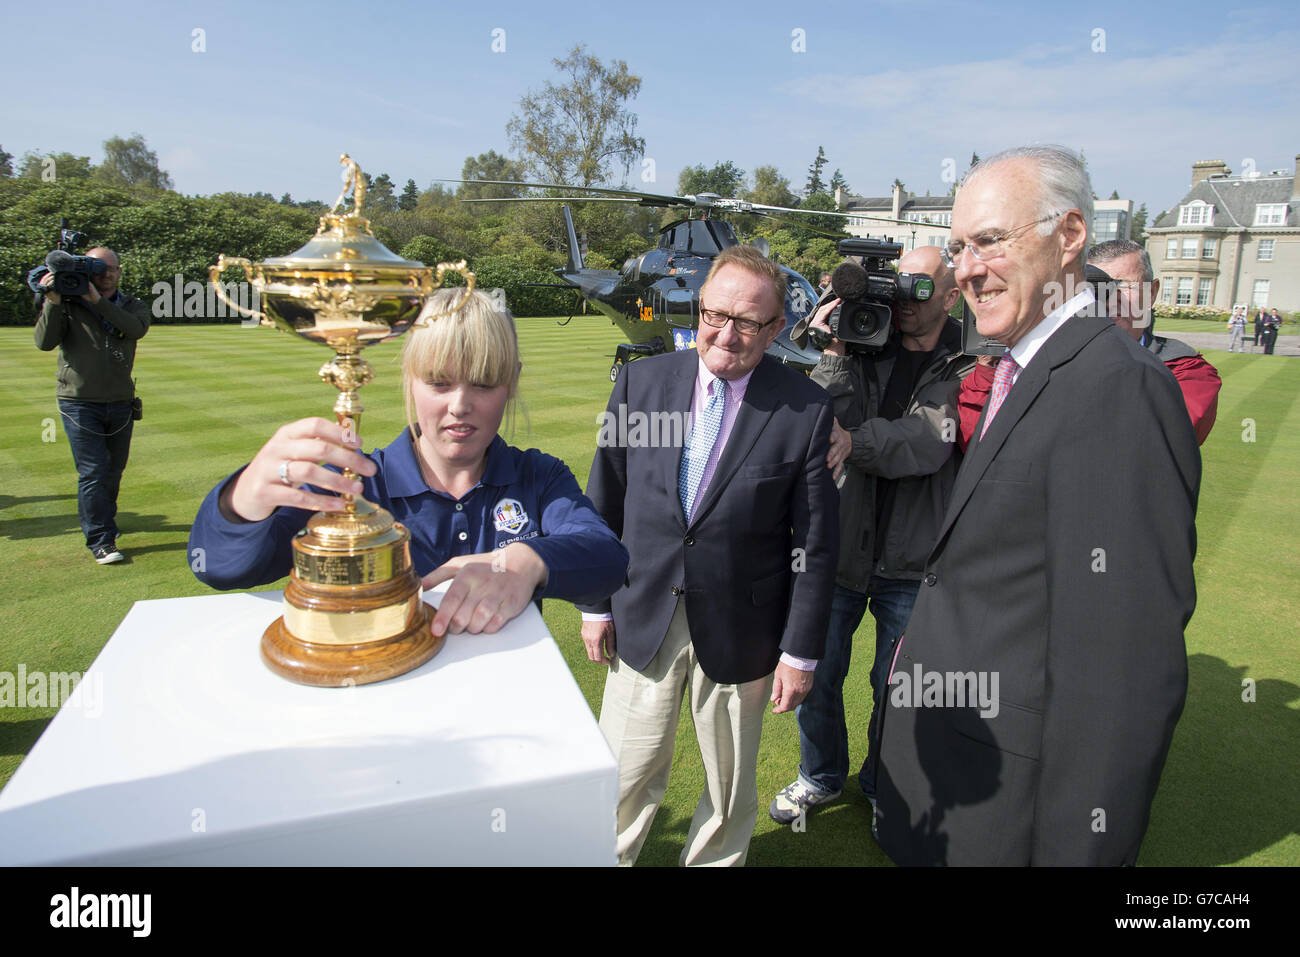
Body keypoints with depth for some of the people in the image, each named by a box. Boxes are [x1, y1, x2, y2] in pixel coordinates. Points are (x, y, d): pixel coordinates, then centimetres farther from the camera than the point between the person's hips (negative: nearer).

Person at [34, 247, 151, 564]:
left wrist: (97, 300, -22)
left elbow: (138, 328, -16)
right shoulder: (67, 305, 1)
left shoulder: (133, 306, 8)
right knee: (93, 472, -7)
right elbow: (44, 342, -11)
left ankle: (104, 520, 35)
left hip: (120, 404, 3)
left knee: (114, 470, 13)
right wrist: (53, 302, -21)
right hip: (80, 403, -3)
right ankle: (100, 540, -2)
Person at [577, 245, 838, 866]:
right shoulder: (641, 382, -4)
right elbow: (605, 502, 2)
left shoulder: (807, 410, -11)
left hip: (739, 629, -1)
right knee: (625, 774, 16)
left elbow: (815, 541, -7)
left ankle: (713, 858, 48)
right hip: (642, 620, 2)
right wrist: (595, 604, 4)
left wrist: (800, 651, -5)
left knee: (730, 781, 20)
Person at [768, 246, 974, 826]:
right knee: (816, 674, 14)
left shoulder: (965, 369, -3)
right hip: (838, 544, 2)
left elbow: (928, 441, -19)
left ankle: (882, 788, 41)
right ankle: (820, 776, 40)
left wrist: (856, 442, -34)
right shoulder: (862, 348, 2)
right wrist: (834, 355, -21)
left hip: (911, 564, -1)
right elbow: (831, 427, -11)